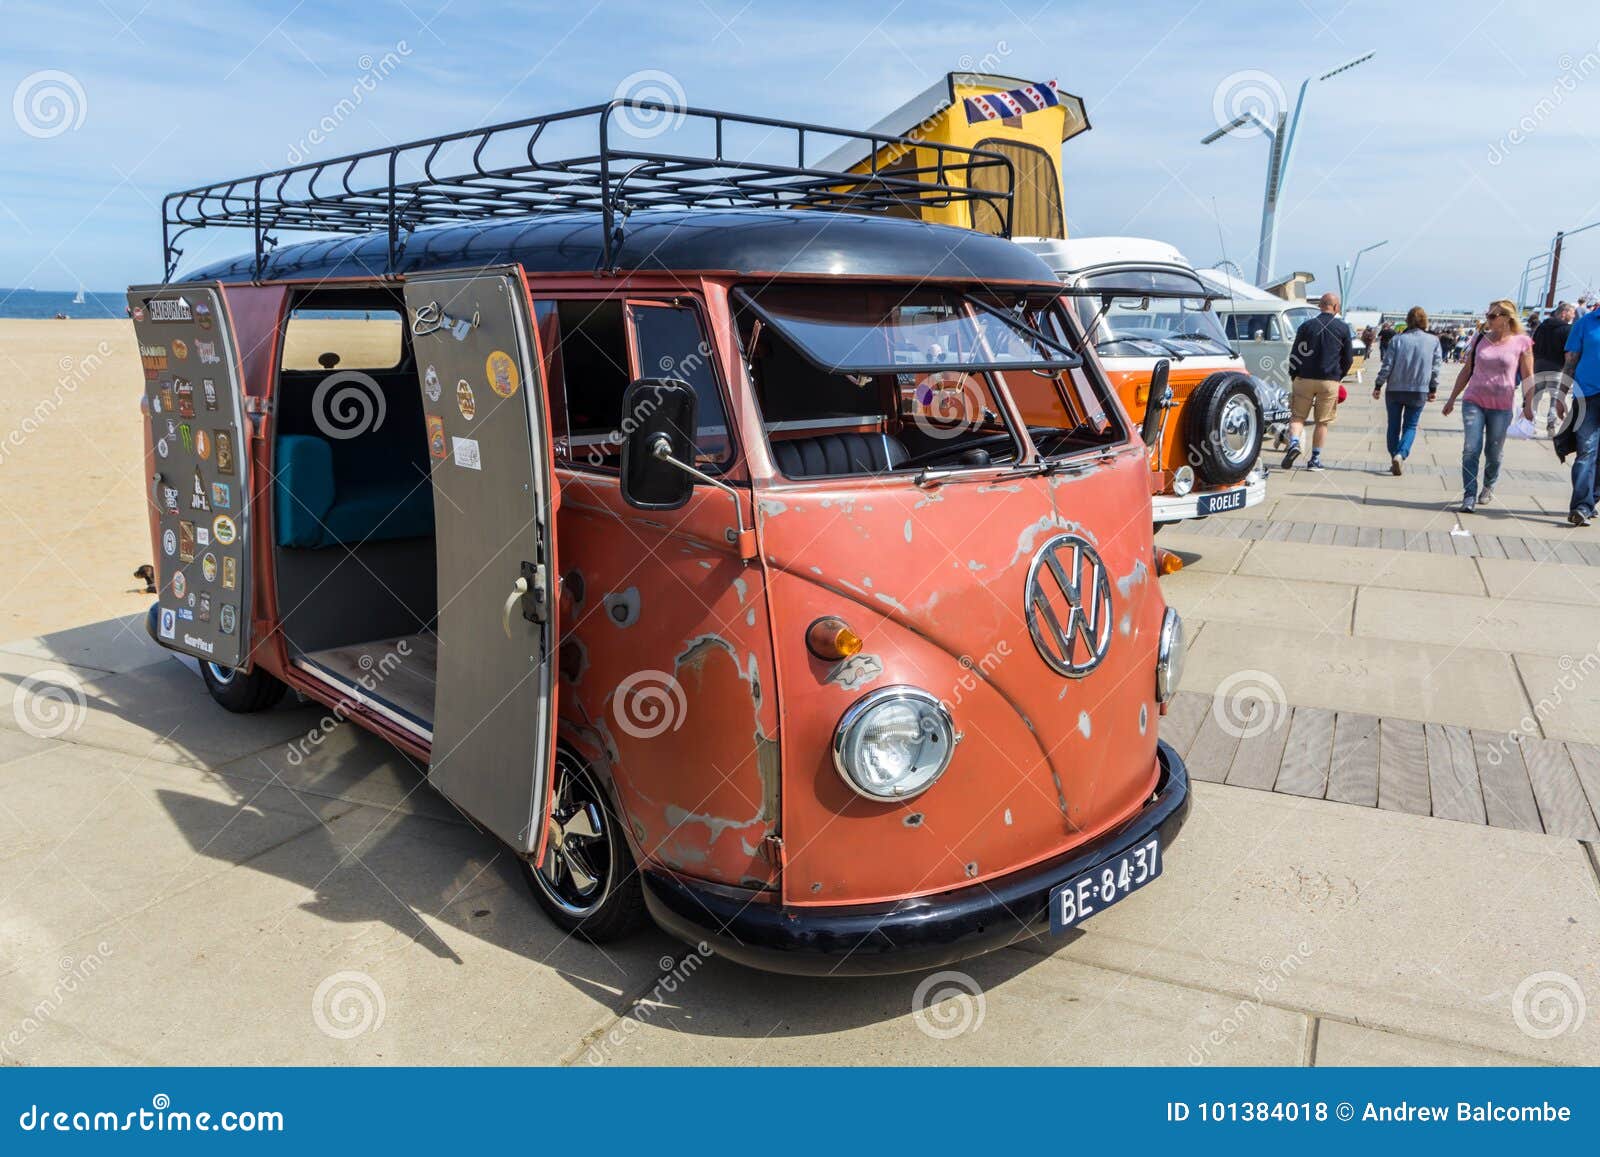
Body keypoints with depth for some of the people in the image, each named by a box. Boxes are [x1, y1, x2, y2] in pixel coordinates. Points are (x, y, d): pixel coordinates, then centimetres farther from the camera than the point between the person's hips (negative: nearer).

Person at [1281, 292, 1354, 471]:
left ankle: (1294, 443, -16)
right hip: (1330, 382, 0)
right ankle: (1315, 459, 9)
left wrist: (1293, 377, 12)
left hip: (1305, 379, 0)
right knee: (1323, 422, 7)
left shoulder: (1306, 325, 0)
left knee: (1298, 416, 10)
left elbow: (1295, 354, 1)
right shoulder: (1343, 328, 1)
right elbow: (1348, 358, 7)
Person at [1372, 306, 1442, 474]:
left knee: (1394, 425, 12)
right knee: (1410, 426, 7)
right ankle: (1401, 454, -15)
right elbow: (1435, 367, 1)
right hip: (1419, 391, 0)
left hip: (1395, 390, 0)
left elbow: (1387, 365, -7)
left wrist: (1378, 386, 0)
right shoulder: (1433, 341, 0)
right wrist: (1433, 389, 10)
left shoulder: (1398, 339, -5)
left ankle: (1395, 458, 14)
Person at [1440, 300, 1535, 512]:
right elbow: (1466, 371, 12)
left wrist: (1528, 405, -3)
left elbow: (1528, 376, 1)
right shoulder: (1480, 339, 6)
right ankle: (1469, 496, -7)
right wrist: (1452, 399, 13)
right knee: (1471, 450, -9)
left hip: (1501, 407, -1)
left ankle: (1488, 488, 34)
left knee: (1494, 453, 9)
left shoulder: (1521, 343, -2)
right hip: (1473, 401, 1)